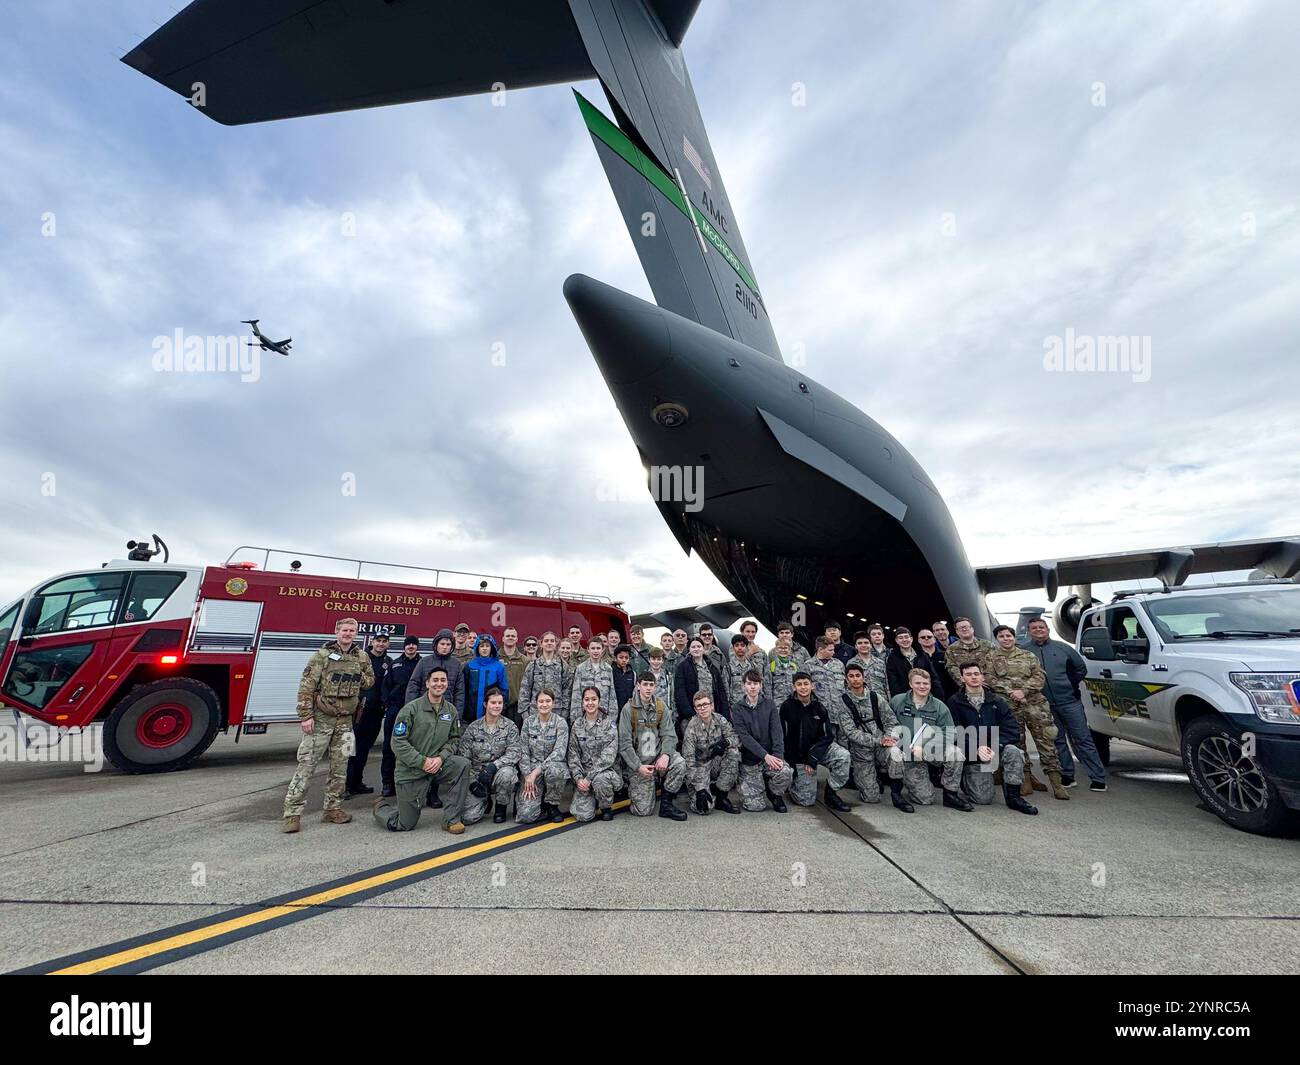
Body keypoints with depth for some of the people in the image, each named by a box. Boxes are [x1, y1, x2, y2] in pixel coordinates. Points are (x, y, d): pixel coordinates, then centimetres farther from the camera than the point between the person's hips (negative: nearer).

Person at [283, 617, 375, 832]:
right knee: (306, 765, -2)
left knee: (339, 767, 10)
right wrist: (306, 716, -15)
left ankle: (333, 809, 22)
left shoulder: (362, 657, 6)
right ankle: (293, 813, 6)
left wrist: (356, 678, -3)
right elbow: (306, 687, -10)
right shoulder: (323, 655, -7)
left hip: (345, 721, 5)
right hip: (320, 719, -4)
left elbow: (370, 680, 18)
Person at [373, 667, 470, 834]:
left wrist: (441, 757, -14)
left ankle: (451, 819, -11)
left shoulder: (451, 710, 1)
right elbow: (398, 742, -16)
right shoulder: (411, 709, -13)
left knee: (462, 765, -25)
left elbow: (454, 738, 5)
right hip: (410, 771, -3)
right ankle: (381, 806, 38)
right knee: (404, 825, 3)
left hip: (439, 765, 3)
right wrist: (422, 761, -21)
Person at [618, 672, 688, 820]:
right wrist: (638, 766, -17)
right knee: (644, 810, -8)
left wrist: (665, 755, -21)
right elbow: (624, 743, -10)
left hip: (658, 756, 3)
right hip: (637, 762, -3)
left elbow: (669, 735, -2)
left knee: (679, 763, -28)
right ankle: (632, 788, 25)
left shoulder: (661, 707, 3)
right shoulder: (629, 708, -8)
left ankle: (666, 803, -7)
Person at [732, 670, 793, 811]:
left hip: (771, 756, 1)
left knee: (786, 773, -30)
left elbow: (777, 731, -6)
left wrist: (778, 755, -21)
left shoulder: (769, 704, 3)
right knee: (755, 806, -10)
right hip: (749, 760, -1)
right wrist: (765, 755, -23)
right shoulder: (737, 709, -3)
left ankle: (774, 793, 4)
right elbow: (744, 736, -13)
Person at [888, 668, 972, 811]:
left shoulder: (940, 707, -1)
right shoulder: (897, 701, -3)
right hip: (907, 756, -2)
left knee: (955, 752, -30)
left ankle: (951, 794, -9)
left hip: (931, 752, 2)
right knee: (925, 799, -10)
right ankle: (906, 780, 23)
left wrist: (925, 748, -21)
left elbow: (950, 735, -8)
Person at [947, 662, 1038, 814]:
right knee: (983, 798, -15)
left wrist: (996, 747, -17)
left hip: (996, 750, 3)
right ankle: (965, 779, 18)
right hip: (972, 756, -3)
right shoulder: (955, 703, -1)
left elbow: (1012, 728, -2)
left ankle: (1013, 796, -12)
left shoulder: (996, 702, 9)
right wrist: (977, 748, -22)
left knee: (1013, 751, -30)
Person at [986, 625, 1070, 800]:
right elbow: (989, 679, -2)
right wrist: (1010, 692, -13)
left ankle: (1055, 781, 2)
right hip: (1009, 706, -1)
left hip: (1035, 703, 1)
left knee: (1046, 740, -4)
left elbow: (1040, 677, 3)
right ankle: (1026, 777, 16)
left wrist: (1023, 691, -11)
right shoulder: (991, 657, 8)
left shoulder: (1029, 656, 13)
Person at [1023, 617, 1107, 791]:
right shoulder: (1024, 651, 2)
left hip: (1069, 701, 0)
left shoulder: (1063, 647, 6)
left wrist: (1071, 685, 8)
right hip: (1044, 705, 0)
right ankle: (1067, 776, 17)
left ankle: (1098, 778, 9)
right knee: (1057, 741, 8)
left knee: (1082, 738, 3)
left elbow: (1081, 668, 14)